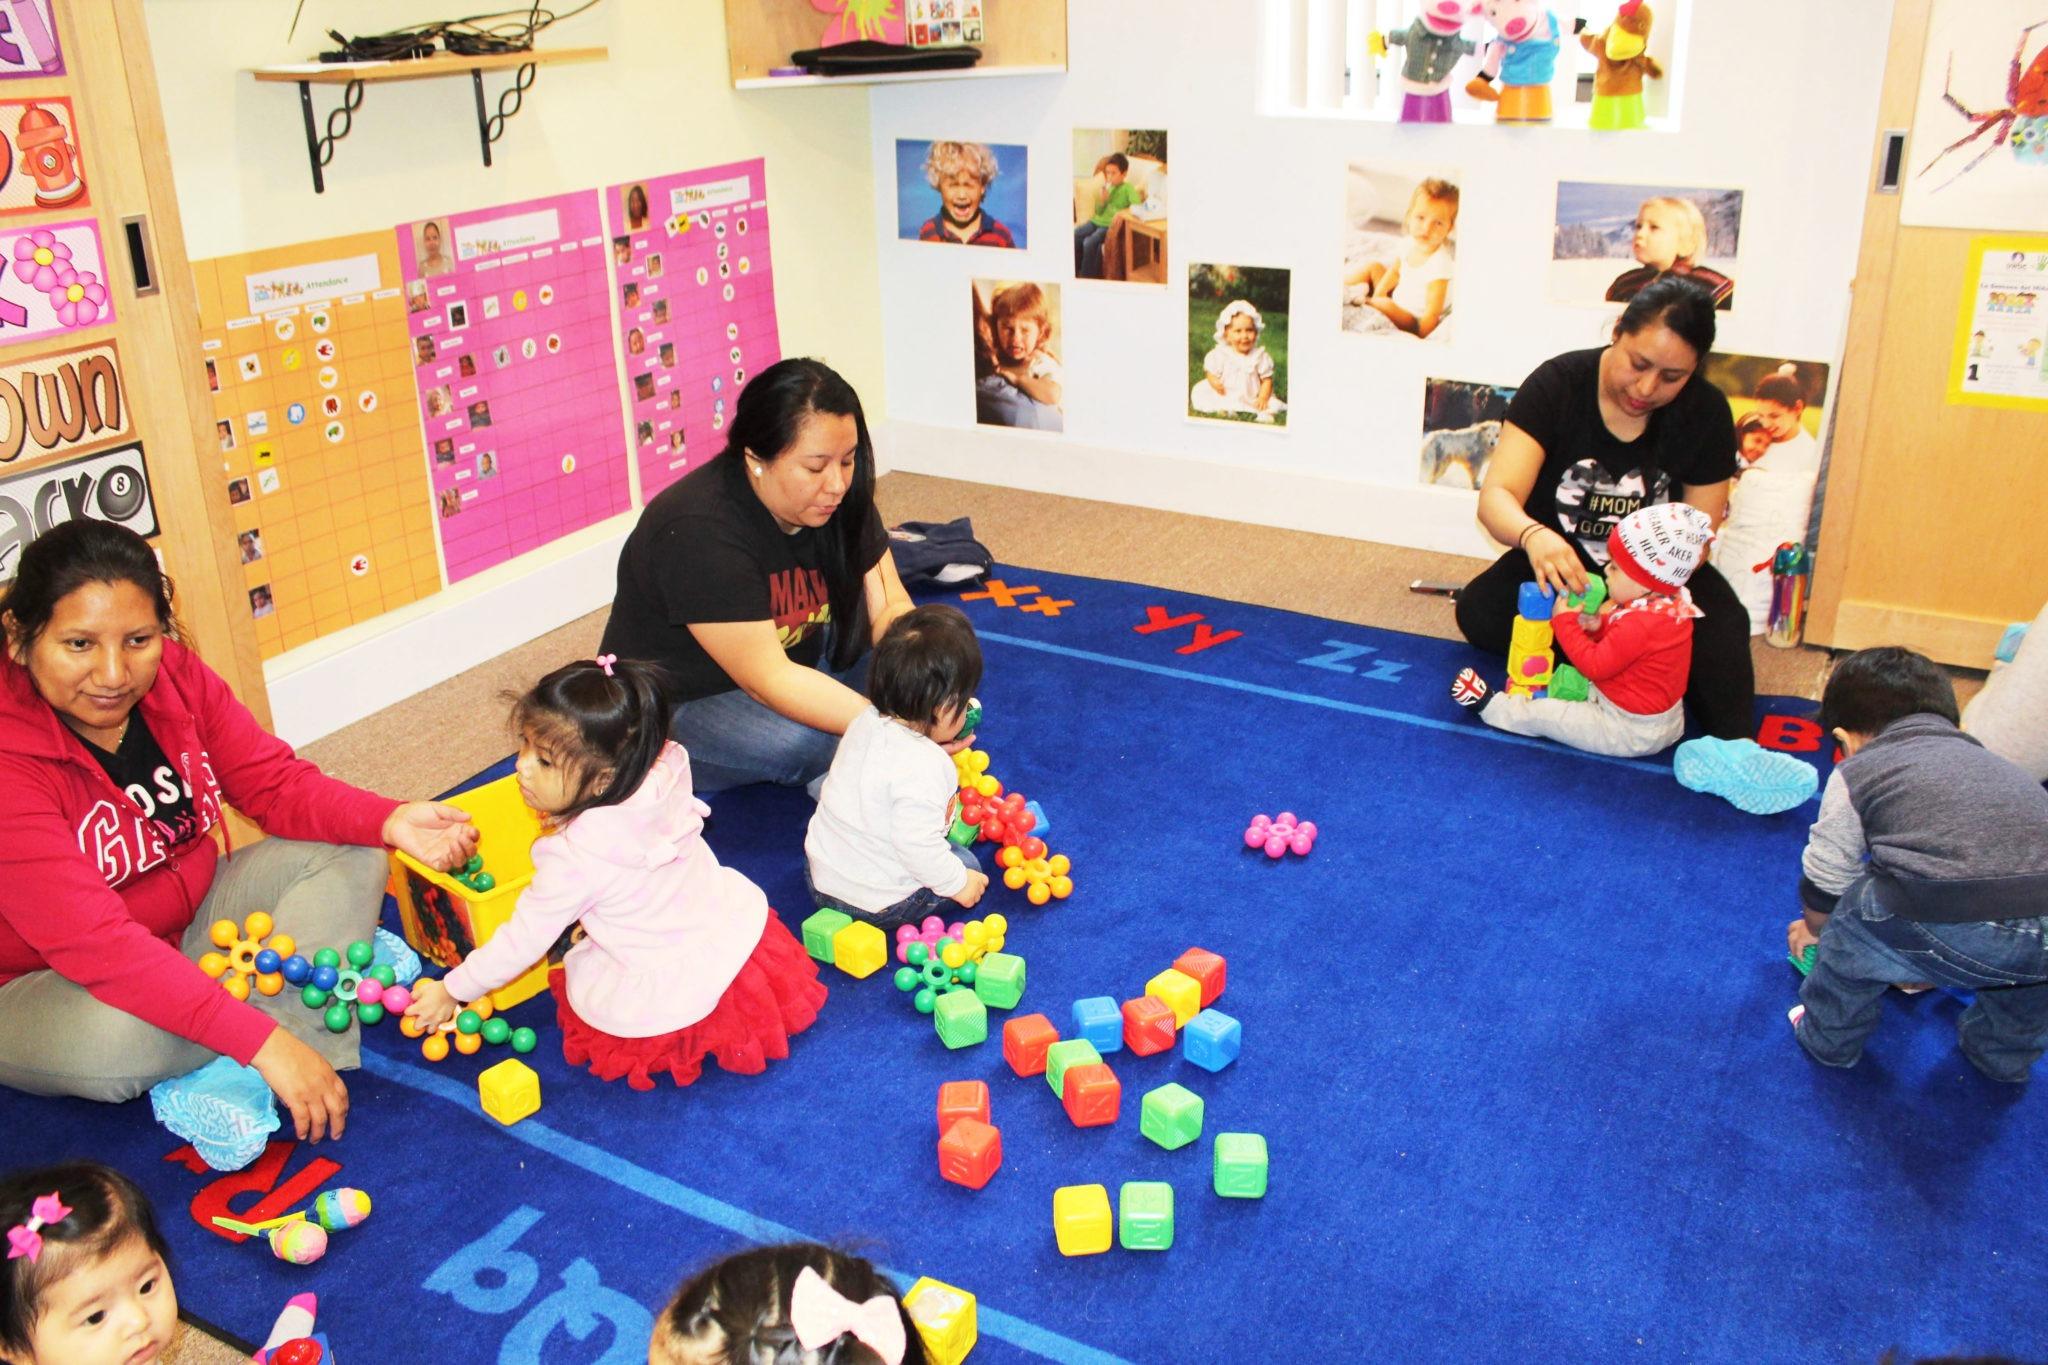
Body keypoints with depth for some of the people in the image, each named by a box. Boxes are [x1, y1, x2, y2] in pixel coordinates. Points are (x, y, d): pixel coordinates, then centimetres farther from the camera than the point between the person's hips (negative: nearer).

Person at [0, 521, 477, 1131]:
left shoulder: (175, 676, -11)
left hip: (189, 917, 7)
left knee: (350, 857, -8)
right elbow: (94, 941, -37)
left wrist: (390, 820, -26)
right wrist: (260, 1041, -42)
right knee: (117, 1036, -39)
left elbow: (275, 782, -5)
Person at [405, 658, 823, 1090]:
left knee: (578, 977, 19)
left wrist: (450, 992, 0)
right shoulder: (663, 776, -12)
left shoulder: (575, 858, -28)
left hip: (678, 994, -6)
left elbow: (522, 943, -15)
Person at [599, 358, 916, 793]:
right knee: (804, 743, -33)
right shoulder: (699, 532, -31)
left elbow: (889, 608, -9)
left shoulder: (837, 497, -9)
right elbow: (768, 679, -34)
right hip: (679, 706, -7)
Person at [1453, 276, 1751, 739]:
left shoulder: (1706, 414, -9)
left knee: (1721, 626, -32)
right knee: (1479, 613, -30)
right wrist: (1534, 536, -51)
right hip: (1560, 563, 0)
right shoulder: (1557, 384, -15)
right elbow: (1496, 497, -25)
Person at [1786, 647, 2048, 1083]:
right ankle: (2005, 1053, 54)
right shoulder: (1994, 762, 37)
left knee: (1854, 925, 25)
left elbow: (1827, 876, 29)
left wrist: (1814, 926, 53)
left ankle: (1829, 1039, 40)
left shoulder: (1856, 771, 21)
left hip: (1948, 929, -4)